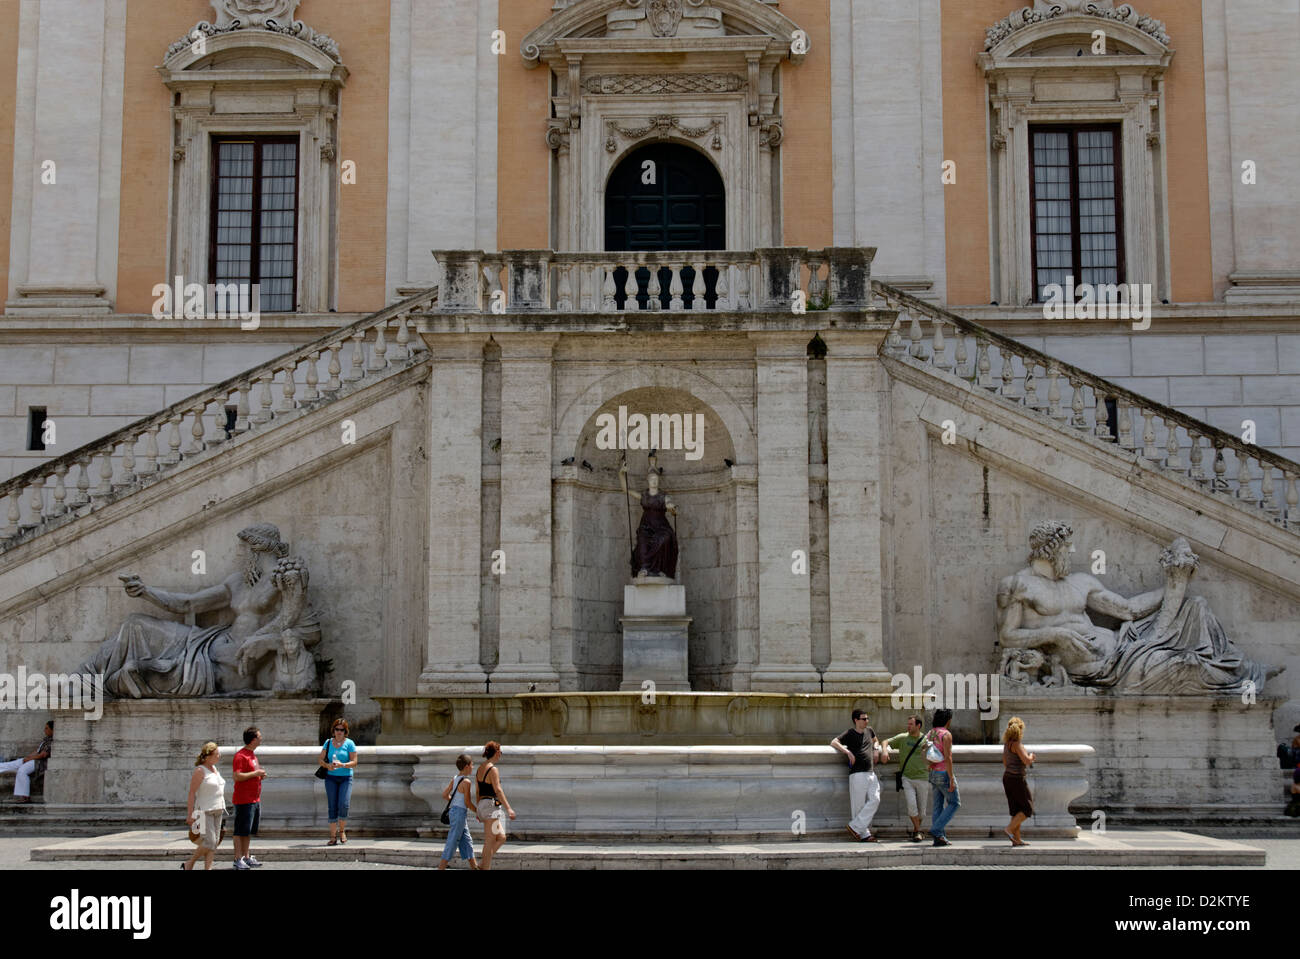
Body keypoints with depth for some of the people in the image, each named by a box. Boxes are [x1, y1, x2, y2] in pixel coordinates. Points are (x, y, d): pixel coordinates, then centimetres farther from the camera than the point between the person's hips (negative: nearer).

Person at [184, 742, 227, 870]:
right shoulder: (200, 771, -12)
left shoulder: (214, 768, 12)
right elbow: (192, 793, -13)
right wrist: (190, 814, -18)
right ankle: (189, 864, 3)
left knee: (215, 842, 3)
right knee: (209, 842, -13)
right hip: (204, 811, -8)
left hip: (217, 811, 8)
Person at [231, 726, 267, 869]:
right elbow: (237, 776, -22)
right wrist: (255, 773, -18)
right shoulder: (241, 755, -14)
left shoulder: (252, 755, 17)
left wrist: (261, 775, 9)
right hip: (244, 800, -9)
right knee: (241, 831, -5)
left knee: (249, 831, 13)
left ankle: (246, 857, 19)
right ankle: (238, 859, -3)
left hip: (255, 799, 9)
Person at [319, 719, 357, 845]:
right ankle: (333, 837, 4)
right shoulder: (328, 742, 9)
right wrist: (327, 765, -12)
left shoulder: (349, 743, 1)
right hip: (331, 778, 2)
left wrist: (342, 765, -21)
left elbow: (354, 762, -4)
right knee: (332, 807, -1)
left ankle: (342, 831, 6)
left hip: (346, 778, -2)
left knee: (343, 805, -16)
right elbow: (321, 760, 9)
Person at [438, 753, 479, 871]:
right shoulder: (466, 781, -16)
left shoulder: (455, 778, 8)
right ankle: (442, 866, -3)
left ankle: (474, 865, 21)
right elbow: (467, 802, -15)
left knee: (467, 840, 14)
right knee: (453, 841, -5)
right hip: (460, 812, -9)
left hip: (454, 810, 9)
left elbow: (445, 795, 10)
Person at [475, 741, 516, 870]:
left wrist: (478, 811, 23)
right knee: (489, 842, -5)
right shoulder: (492, 769, -12)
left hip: (481, 805, 9)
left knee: (501, 838, 12)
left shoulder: (480, 769, 15)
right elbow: (498, 790, -20)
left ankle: (483, 866, 9)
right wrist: (508, 808, -22)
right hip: (491, 805, -9)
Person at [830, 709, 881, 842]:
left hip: (871, 773, 6)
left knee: (875, 800, -9)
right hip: (857, 774, -6)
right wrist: (848, 752, -20)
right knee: (859, 805, -5)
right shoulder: (850, 733, 0)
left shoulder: (869, 731, 17)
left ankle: (855, 827, -6)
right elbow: (834, 742, -10)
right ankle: (864, 834, 0)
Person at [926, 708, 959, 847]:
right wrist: (952, 780, -19)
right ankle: (936, 830, -5)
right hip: (945, 773, -8)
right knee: (954, 803, 5)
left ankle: (939, 837, 7)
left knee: (937, 806, 8)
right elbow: (948, 758, -21)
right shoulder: (946, 735, -16)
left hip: (933, 773, 8)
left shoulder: (930, 734, 8)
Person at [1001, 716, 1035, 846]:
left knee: (1016, 810, 11)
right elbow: (1026, 760, -22)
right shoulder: (1017, 744, -15)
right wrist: (1030, 756, 1)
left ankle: (1017, 839, 10)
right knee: (1027, 808, 1)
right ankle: (1009, 829, -10)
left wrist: (1028, 761, 25)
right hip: (1017, 778, -9)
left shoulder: (1007, 744, 11)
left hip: (1007, 777, 9)